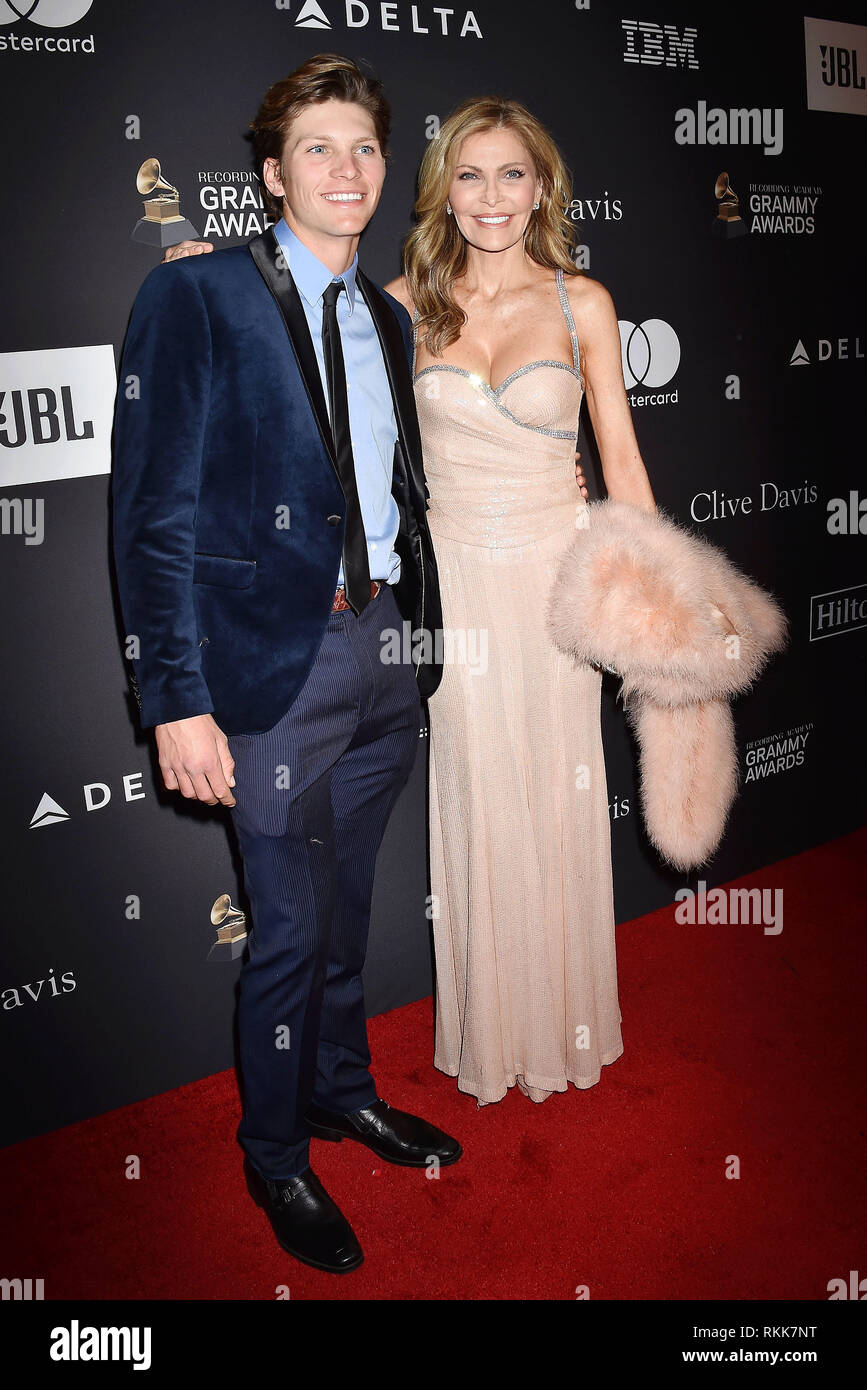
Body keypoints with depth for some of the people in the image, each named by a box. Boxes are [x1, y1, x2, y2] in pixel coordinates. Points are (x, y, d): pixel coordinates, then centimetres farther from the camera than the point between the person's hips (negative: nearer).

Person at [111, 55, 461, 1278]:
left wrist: (425, 631, 11)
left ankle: (342, 1089, 44)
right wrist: (178, 699, -17)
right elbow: (154, 516, -12)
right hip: (281, 659, -6)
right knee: (290, 931, 6)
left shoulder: (388, 319, 12)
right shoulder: (193, 300, -7)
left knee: (345, 906, 21)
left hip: (387, 648, 6)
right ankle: (277, 1158, 30)